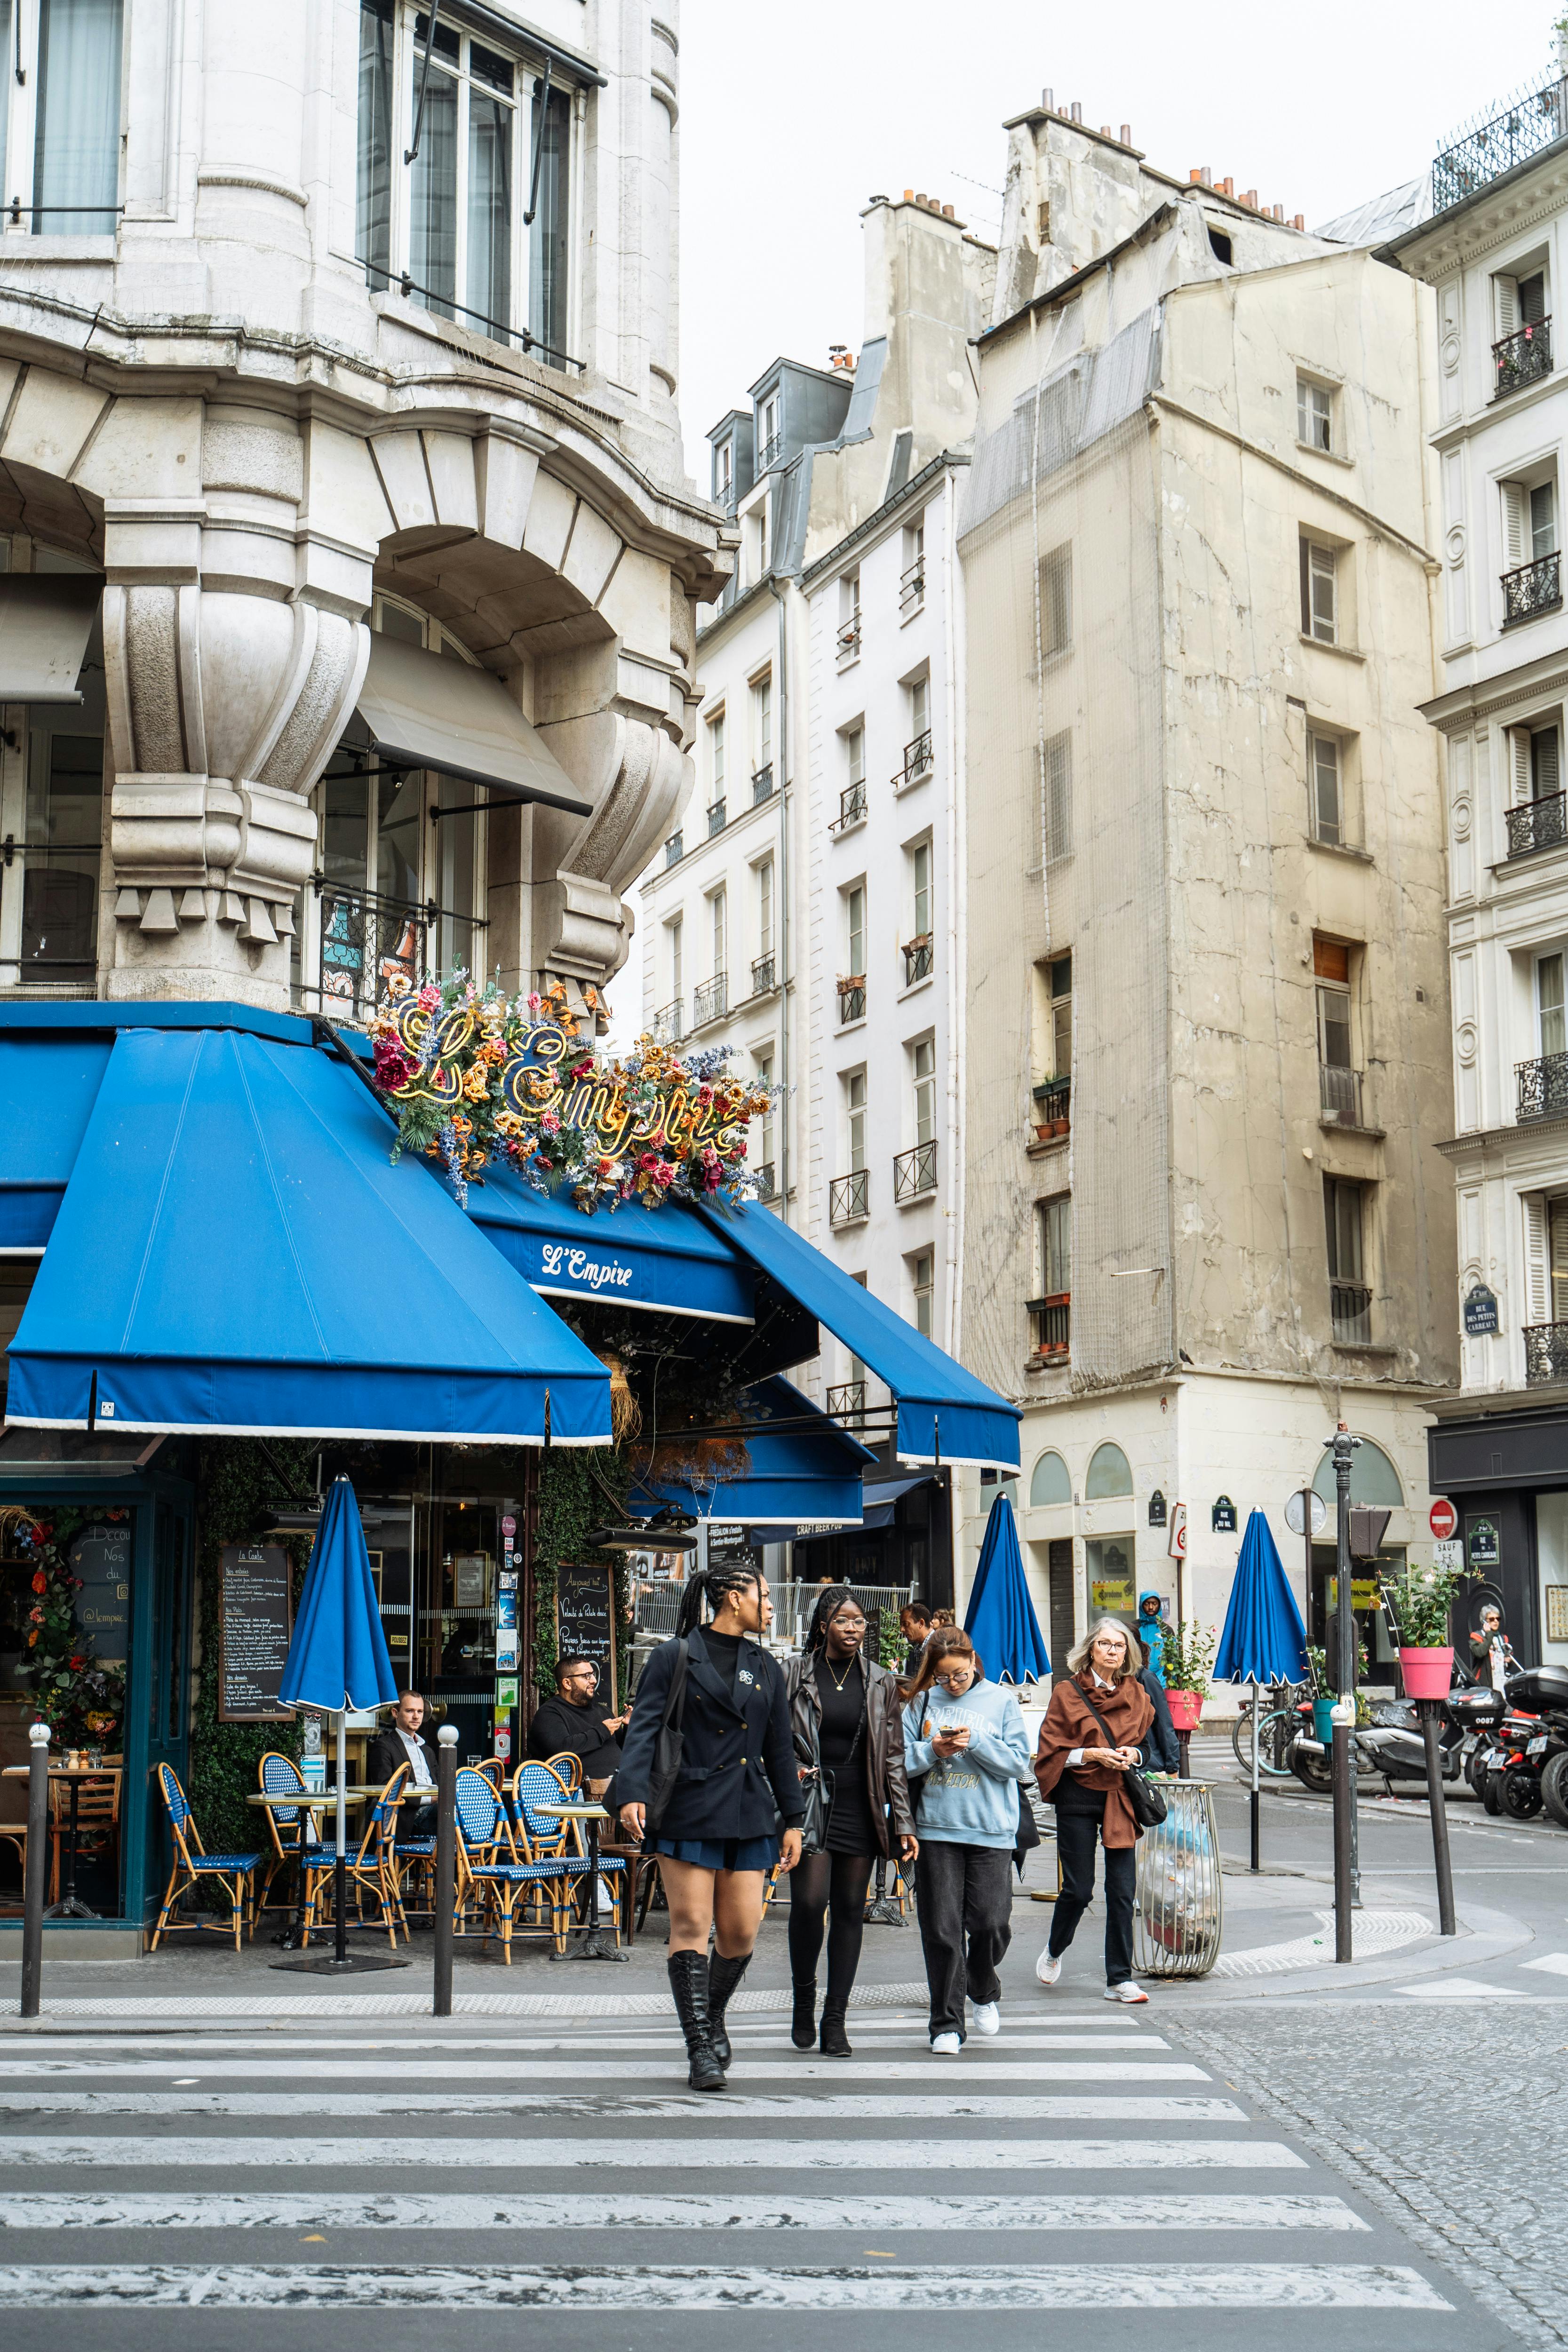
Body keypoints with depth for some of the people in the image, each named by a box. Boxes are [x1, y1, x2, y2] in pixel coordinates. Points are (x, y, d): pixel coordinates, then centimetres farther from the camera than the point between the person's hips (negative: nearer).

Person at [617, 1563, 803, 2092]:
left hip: (750, 1815, 5)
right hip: (688, 1813, -5)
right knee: (691, 1925, -6)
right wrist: (632, 1792, -22)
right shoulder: (674, 1658, -1)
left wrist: (792, 1819, 14)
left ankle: (712, 2017, 29)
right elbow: (643, 1729, -8)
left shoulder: (765, 1668, 14)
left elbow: (780, 1749, 17)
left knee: (742, 1930, 3)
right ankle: (700, 2048, 0)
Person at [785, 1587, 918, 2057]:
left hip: (860, 1807, 2)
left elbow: (894, 1756, 8)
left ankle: (835, 2019, 11)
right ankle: (804, 1997, 8)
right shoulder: (794, 1675, 2)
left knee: (850, 1910, 3)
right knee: (809, 1900, -15)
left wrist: (904, 1823, 3)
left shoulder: (881, 1682, 8)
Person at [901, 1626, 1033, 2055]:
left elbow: (1018, 1762, 0)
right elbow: (900, 1761, 3)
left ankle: (984, 1992, 27)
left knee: (991, 1922, -4)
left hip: (991, 1830, -1)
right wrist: (932, 1751, -14)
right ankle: (947, 2023, 9)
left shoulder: (1002, 1701, 4)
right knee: (942, 1929, 0)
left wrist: (975, 1742, -12)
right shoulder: (921, 1703, 6)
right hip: (936, 1828, 1)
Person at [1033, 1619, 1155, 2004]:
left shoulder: (1136, 1694, 9)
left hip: (1121, 1798, 3)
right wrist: (1093, 1755, -16)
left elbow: (1147, 1740, 20)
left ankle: (1120, 1979, 6)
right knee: (1079, 1889, 0)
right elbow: (1052, 1752, -3)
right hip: (1079, 1798, -3)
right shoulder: (1068, 1693, -2)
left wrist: (1132, 1754, -2)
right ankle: (1054, 1951, 29)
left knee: (1122, 1889, -2)